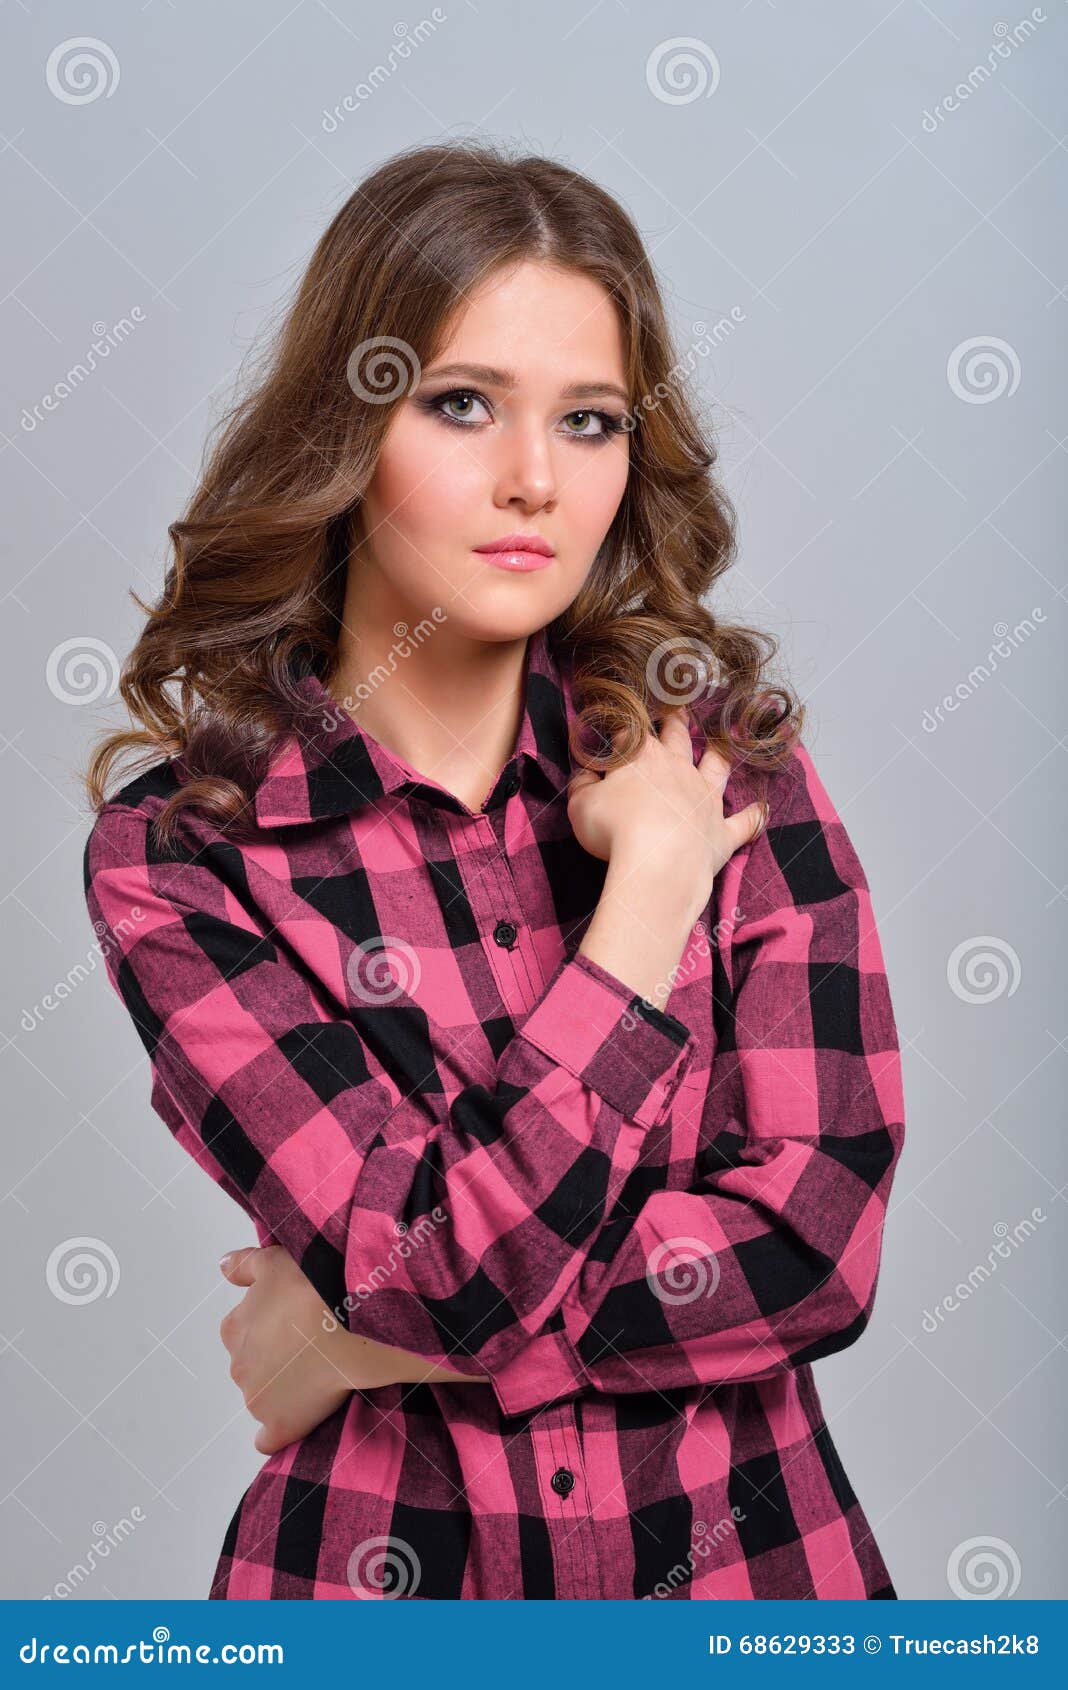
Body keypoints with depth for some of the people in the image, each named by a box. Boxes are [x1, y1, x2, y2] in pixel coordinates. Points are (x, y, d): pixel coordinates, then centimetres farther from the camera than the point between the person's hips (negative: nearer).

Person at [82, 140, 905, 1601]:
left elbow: (816, 1242, -14)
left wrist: (367, 1338, -15)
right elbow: (457, 1262, -22)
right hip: (383, 1558, -1)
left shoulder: (732, 764, -7)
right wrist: (654, 875, -18)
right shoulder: (179, 850, -13)